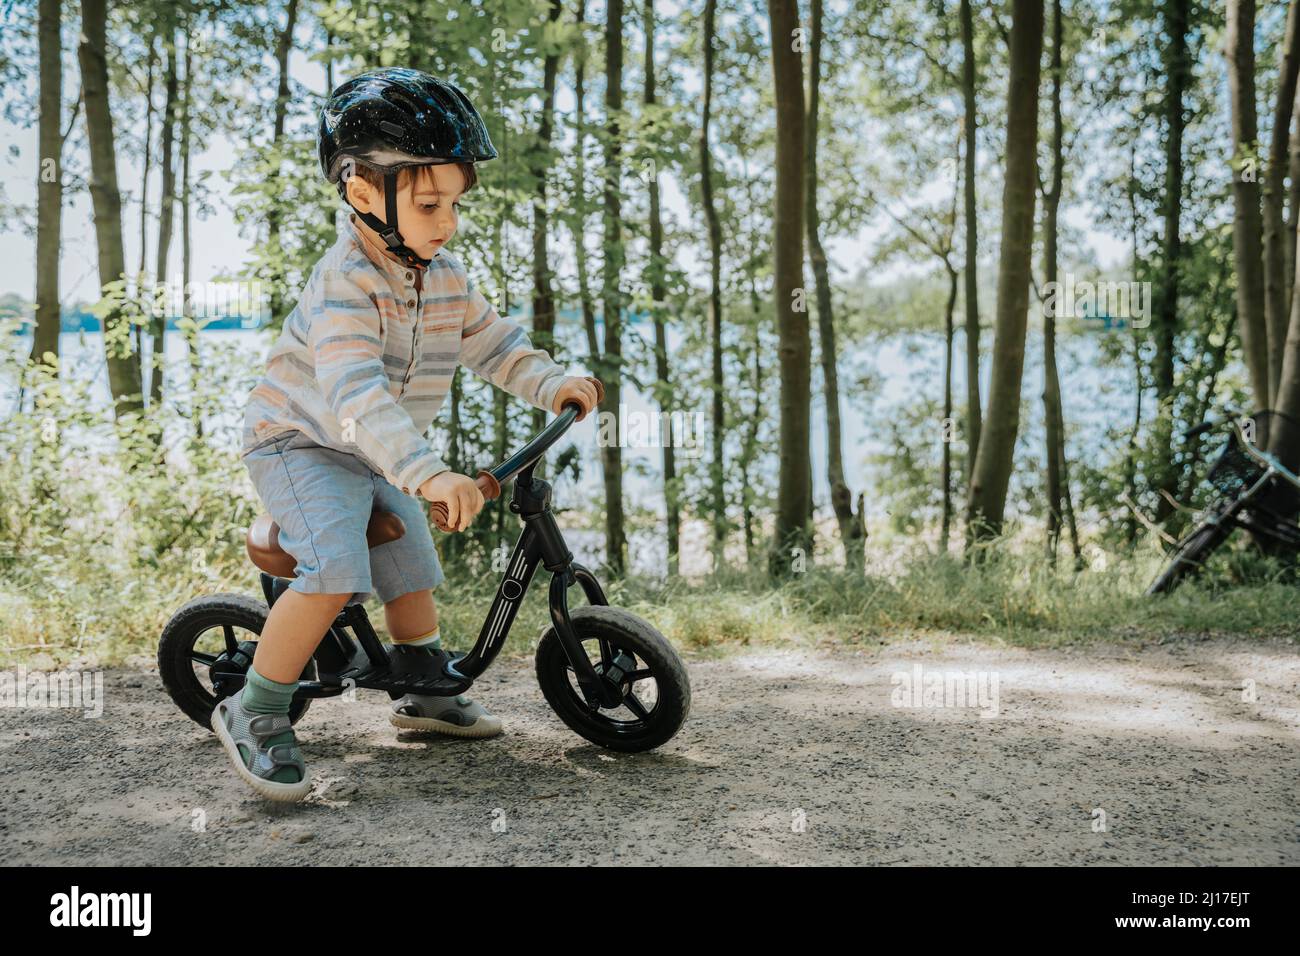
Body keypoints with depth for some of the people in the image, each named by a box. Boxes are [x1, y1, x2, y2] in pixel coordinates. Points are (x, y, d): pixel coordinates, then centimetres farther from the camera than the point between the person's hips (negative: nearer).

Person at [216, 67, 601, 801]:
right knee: (335, 572, -27)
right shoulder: (345, 284, -30)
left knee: (412, 574, 14)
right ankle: (255, 713, -12)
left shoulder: (448, 275, -4)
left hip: (381, 458, 8)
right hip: (302, 444, -8)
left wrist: (552, 383, -9)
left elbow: (492, 341, 10)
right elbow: (354, 394, -43)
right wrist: (427, 472, -56)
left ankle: (428, 694, 36)